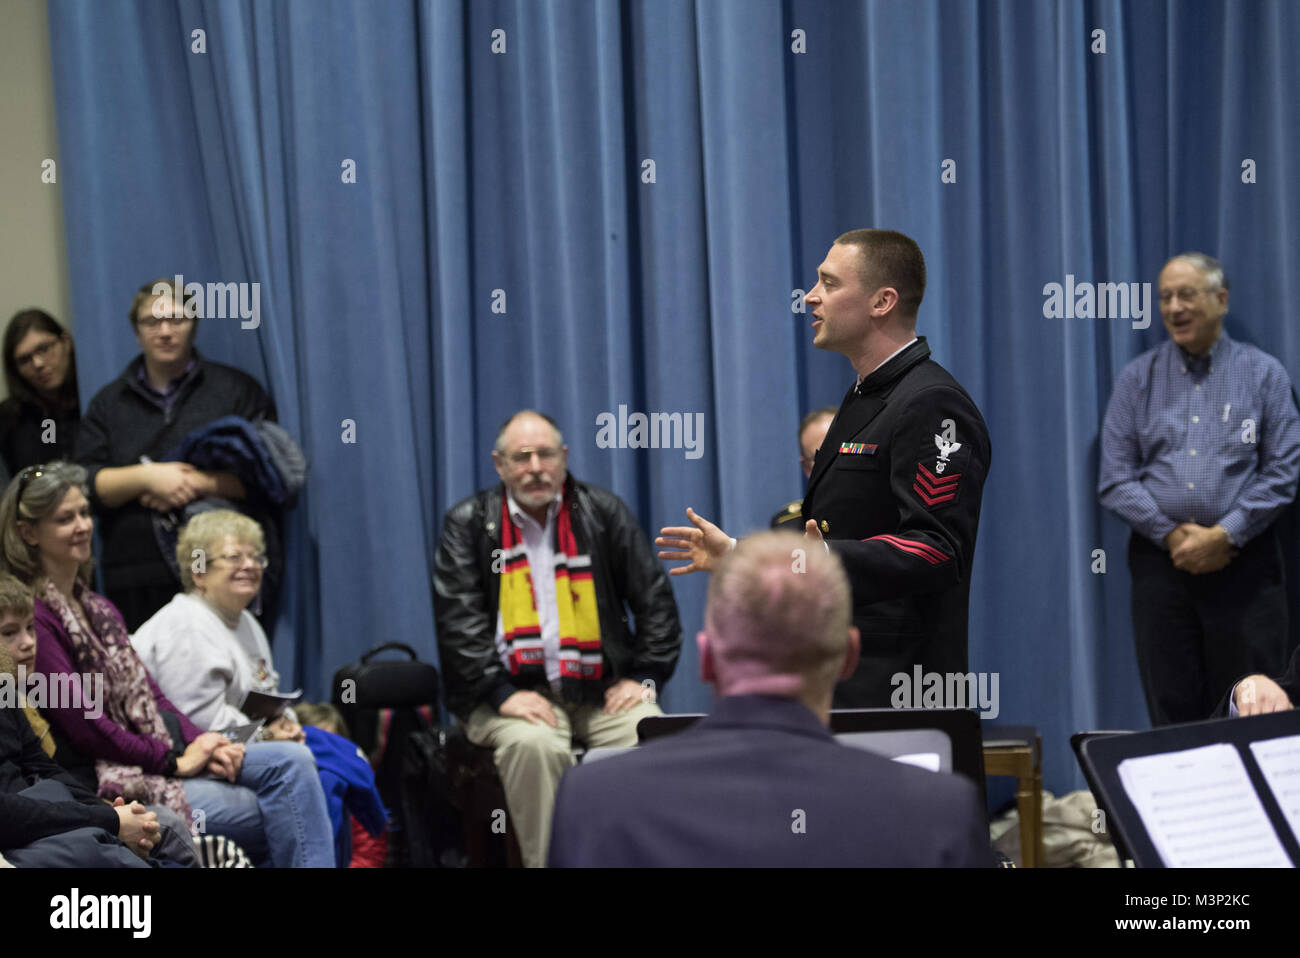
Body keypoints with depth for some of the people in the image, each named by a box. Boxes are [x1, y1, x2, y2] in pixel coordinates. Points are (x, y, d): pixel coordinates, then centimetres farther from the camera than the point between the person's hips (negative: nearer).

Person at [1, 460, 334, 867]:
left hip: (164, 753, 9)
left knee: (292, 760, -13)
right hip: (107, 781, -9)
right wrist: (175, 761, -13)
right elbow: (80, 722, -16)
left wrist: (199, 743, -4)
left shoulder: (100, 609, 19)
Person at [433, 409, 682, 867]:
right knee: (533, 744, -35)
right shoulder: (467, 523, 5)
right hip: (517, 690, -2)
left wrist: (644, 676, 0)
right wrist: (502, 694, -14)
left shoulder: (603, 512, 10)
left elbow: (655, 600, 12)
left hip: (602, 691, 2)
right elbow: (458, 620, -3)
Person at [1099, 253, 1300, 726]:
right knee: (1172, 708, 2)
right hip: (1161, 559, 2)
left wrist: (1224, 535, -11)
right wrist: (1171, 535, -9)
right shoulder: (1138, 379, 9)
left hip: (1242, 559, -1)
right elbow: (1114, 478, 4)